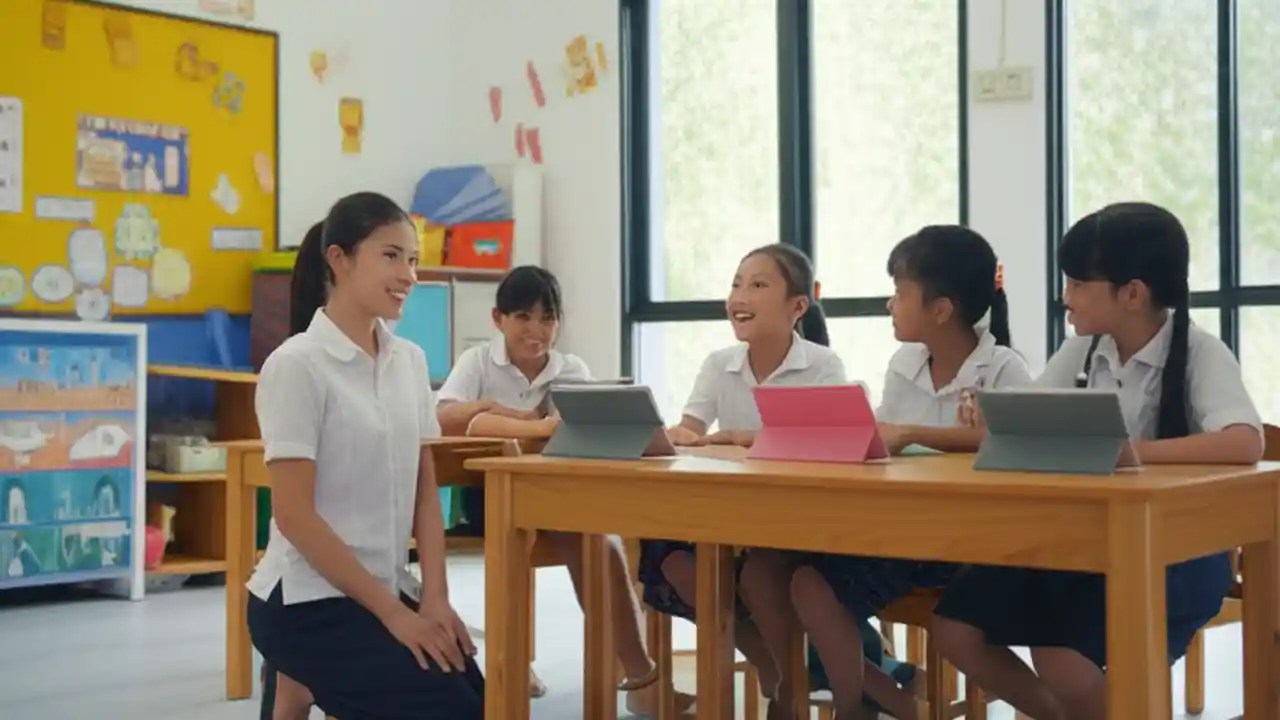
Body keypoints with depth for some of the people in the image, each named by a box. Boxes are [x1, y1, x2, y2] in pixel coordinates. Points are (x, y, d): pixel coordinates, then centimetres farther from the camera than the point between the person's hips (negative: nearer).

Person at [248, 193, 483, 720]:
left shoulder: (409, 361, 7)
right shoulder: (297, 365, -13)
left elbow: (424, 491, 8)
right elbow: (294, 514, -16)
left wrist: (435, 599, -5)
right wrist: (393, 612, -16)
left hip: (376, 596, 6)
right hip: (306, 603, -6)